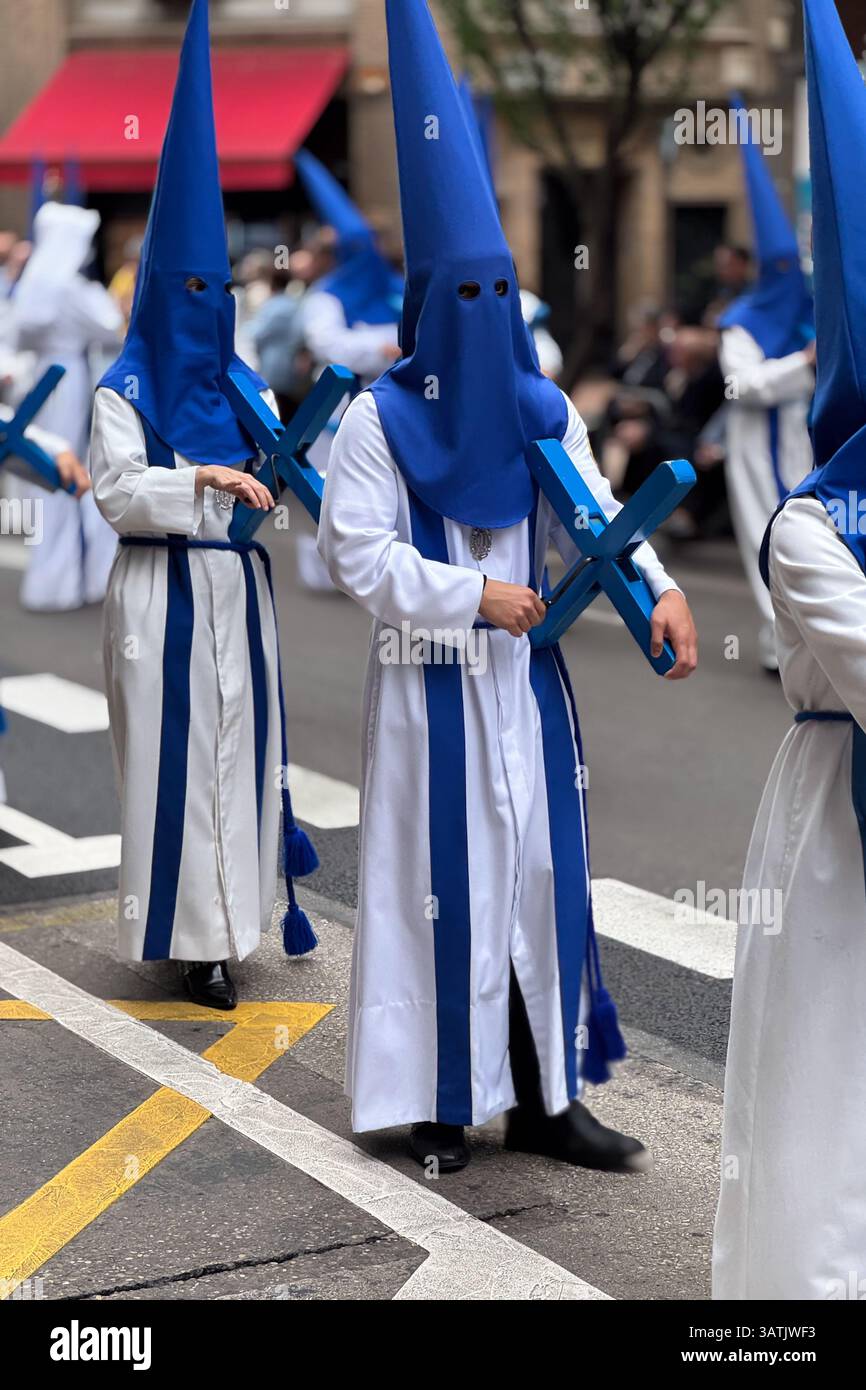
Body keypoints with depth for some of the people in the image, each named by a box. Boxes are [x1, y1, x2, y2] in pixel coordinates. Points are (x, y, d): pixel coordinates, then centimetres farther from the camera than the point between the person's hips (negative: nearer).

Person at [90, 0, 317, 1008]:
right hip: (163, 596, -5)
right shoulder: (125, 392, -4)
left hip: (237, 591, 5)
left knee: (239, 746, 7)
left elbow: (267, 484, 13)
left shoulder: (242, 387, 12)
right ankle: (196, 935, 3)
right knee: (176, 756, -3)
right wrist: (202, 480, -25)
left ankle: (233, 911, 16)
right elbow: (117, 493, -13)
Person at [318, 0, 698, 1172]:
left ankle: (543, 1096, 15)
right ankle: (435, 1097, 12)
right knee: (437, 879, 0)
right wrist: (474, 597, -15)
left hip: (525, 677, 5)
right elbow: (357, 552, -11)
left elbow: (594, 516, 1)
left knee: (542, 870, 7)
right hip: (431, 686, -4)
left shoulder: (542, 409, 6)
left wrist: (660, 591, -17)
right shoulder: (380, 418, -7)